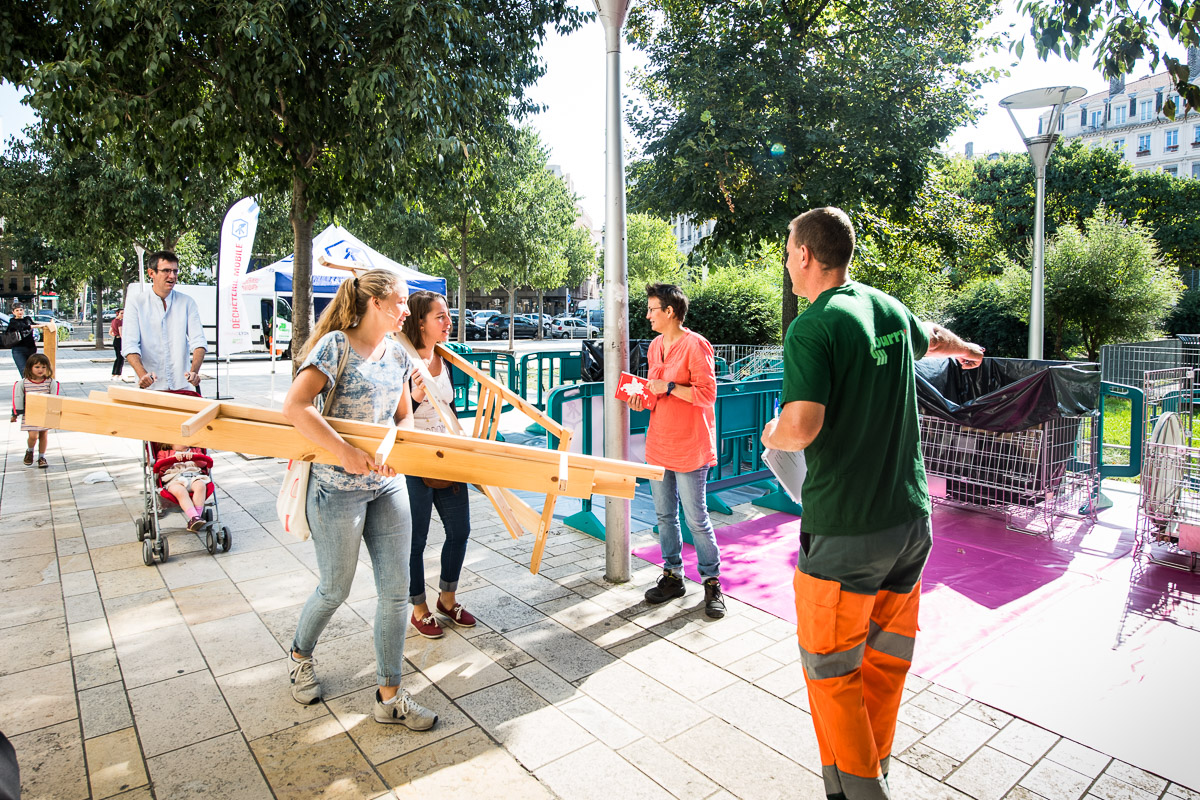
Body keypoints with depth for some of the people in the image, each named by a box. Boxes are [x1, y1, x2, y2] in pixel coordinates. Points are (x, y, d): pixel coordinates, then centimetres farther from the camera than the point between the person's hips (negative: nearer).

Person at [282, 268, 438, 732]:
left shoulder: (397, 355, 7)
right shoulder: (336, 345, -13)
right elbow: (294, 406, -24)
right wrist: (346, 453, -26)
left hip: (388, 484, 6)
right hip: (338, 488, -6)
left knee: (396, 590, 6)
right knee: (335, 590, 12)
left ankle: (389, 697, 21)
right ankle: (301, 654, 45)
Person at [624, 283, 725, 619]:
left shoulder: (695, 345, -13)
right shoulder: (655, 346, 12)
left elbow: (707, 394, -17)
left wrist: (669, 387, -20)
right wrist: (643, 400, 2)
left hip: (689, 447, -8)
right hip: (658, 443, 8)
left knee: (696, 518, 0)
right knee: (664, 515, 13)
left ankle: (712, 582, 15)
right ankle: (672, 576, 27)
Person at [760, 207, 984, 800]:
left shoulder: (812, 329, -15)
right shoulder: (889, 309, 8)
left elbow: (802, 427, -26)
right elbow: (932, 337, 31)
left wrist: (772, 436, -3)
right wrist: (965, 348, 54)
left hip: (845, 530, -7)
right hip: (910, 517, 8)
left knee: (831, 670, 9)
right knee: (886, 660, 20)